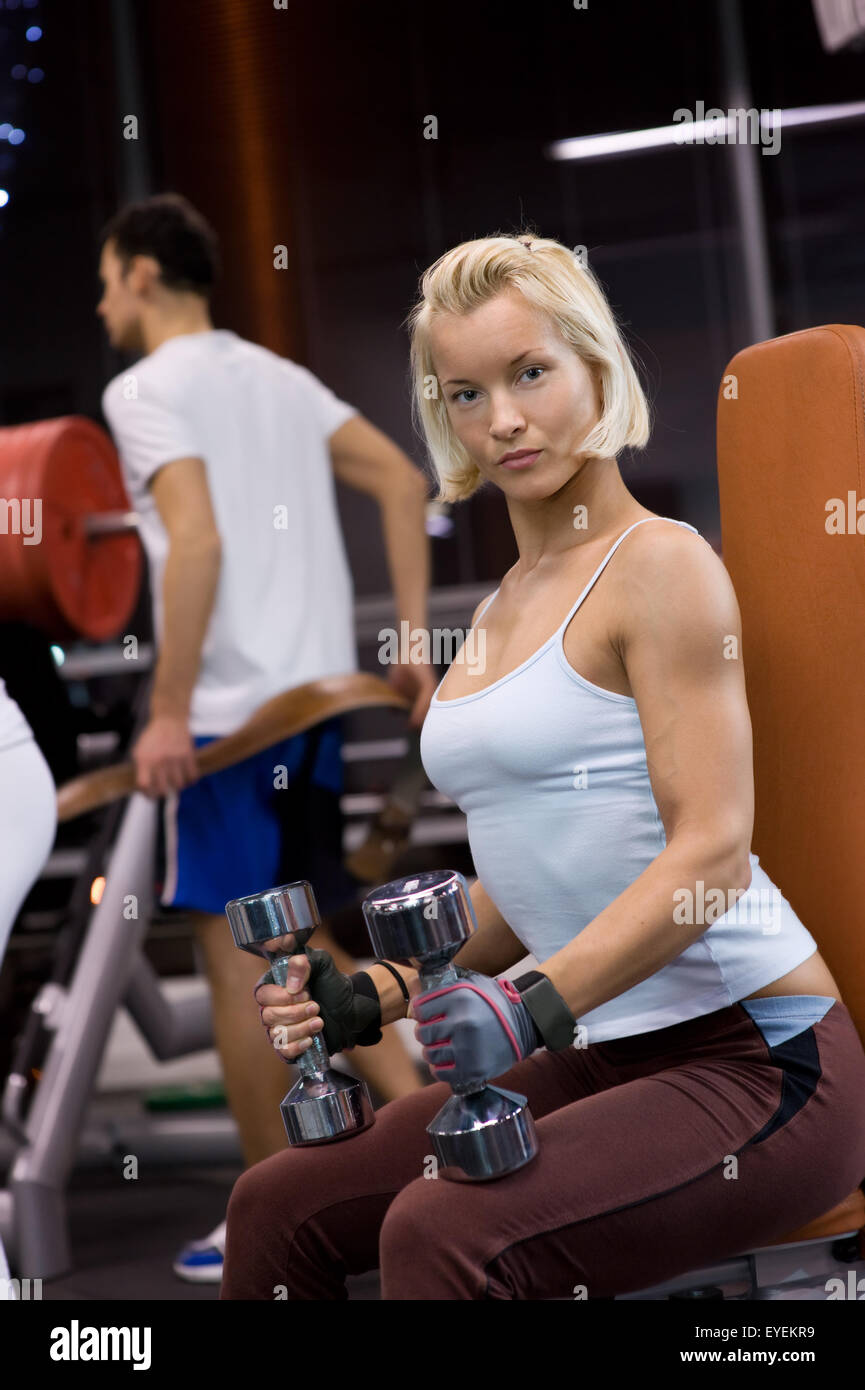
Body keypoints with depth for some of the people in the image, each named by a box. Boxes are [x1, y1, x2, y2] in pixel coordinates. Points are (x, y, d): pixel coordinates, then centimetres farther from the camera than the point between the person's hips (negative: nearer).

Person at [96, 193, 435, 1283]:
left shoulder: (147, 389, -6)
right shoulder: (278, 377, 18)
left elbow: (198, 542, -20)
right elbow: (403, 482, 12)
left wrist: (168, 713, -18)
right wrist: (414, 641, 10)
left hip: (227, 709, -8)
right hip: (315, 698, 8)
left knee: (236, 953, 1)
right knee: (306, 939, 15)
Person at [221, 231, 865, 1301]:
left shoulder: (660, 564, -8)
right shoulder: (498, 614, 16)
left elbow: (711, 853, -17)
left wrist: (539, 1001, -28)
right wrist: (375, 996, 8)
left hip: (761, 1059, -8)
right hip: (607, 1057, 8)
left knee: (443, 1233, -28)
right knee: (277, 1206, 0)